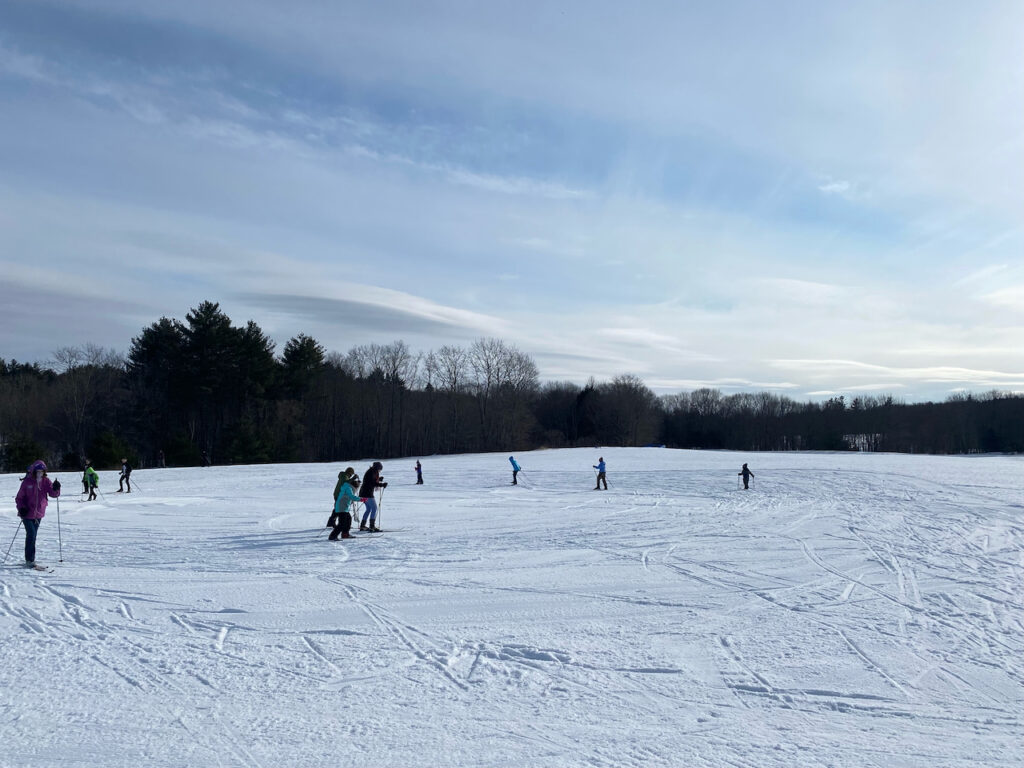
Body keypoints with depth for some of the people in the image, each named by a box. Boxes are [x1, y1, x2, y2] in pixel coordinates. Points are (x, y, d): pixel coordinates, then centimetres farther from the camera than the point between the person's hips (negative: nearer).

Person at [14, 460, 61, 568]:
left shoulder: (46, 481, -1)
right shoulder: (27, 482, -9)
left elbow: (53, 494, -7)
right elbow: (19, 497, -2)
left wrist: (56, 489, -28)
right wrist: (21, 508, -17)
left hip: (39, 514, 4)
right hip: (28, 514, -4)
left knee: (33, 536, 15)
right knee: (31, 535, -14)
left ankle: (30, 559, 25)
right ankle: (29, 561, -10)